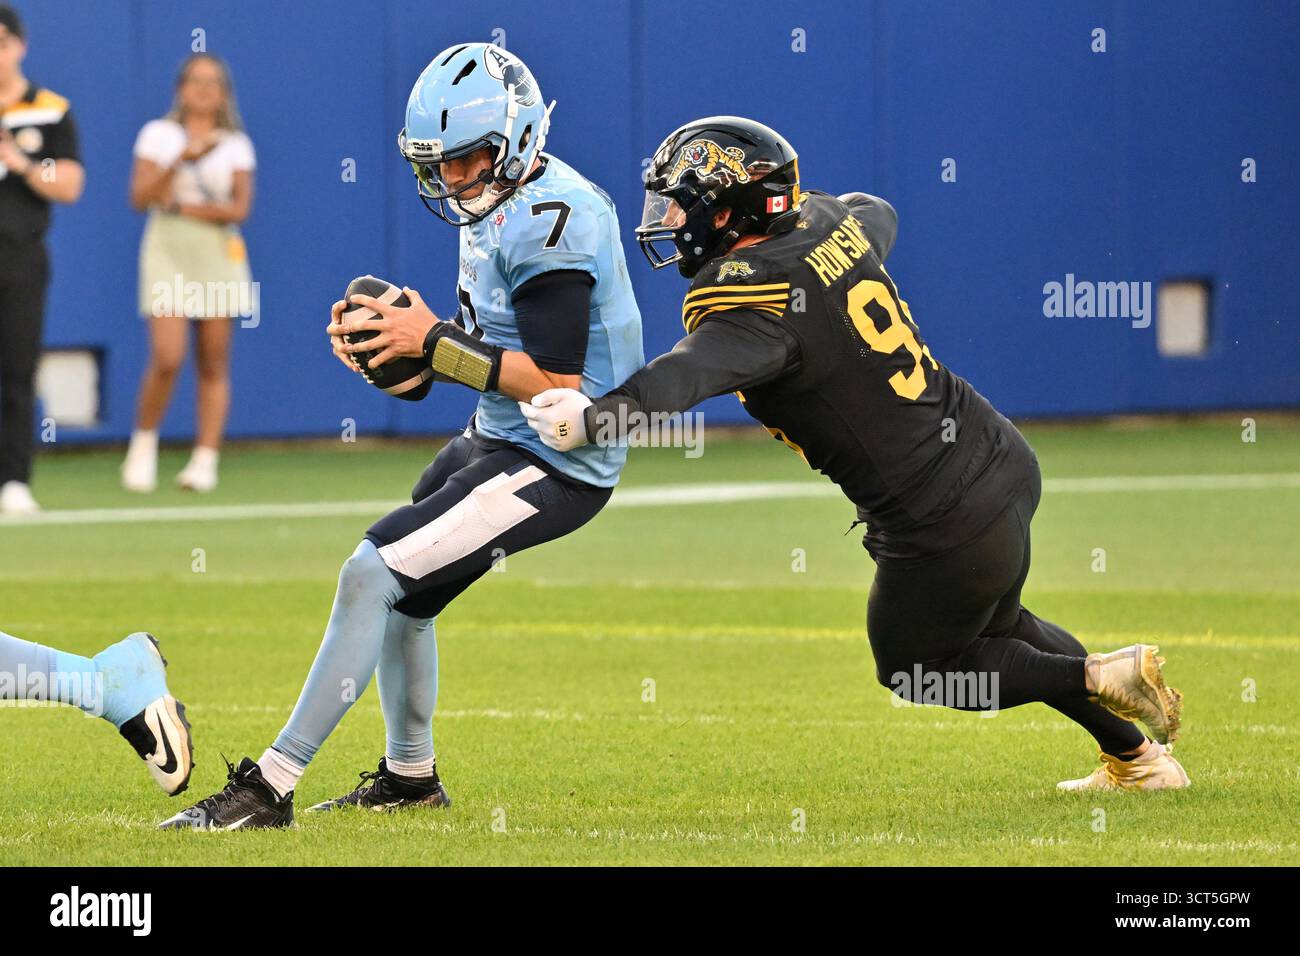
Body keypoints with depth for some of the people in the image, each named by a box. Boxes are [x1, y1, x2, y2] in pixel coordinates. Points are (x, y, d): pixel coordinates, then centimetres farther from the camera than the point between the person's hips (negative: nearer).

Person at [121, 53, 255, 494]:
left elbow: (240, 208, -2)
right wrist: (183, 158, -16)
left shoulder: (236, 145, 8)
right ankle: (145, 440, 7)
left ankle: (206, 459, 2)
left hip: (218, 255, 2)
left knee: (213, 365, -1)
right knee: (167, 359, -14)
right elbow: (140, 197, -6)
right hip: (167, 254, -2)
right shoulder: (158, 134, 5)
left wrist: (184, 207, -9)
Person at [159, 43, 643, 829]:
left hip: (553, 467, -10)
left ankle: (271, 788, -12)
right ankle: (411, 774, 41)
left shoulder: (549, 221, -23)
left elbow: (557, 383, -26)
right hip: (499, 440, 10)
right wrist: (392, 339, -2)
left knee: (371, 575, -15)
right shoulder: (502, 203, 7)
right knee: (400, 593, 22)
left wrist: (434, 343, -23)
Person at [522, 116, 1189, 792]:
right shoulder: (829, 221, 2)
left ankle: (1104, 677, 9)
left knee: (914, 669, 19)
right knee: (995, 625, 33)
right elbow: (879, 214, 28)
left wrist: (596, 414, -58)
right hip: (1000, 458, 8)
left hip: (948, 524, -8)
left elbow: (694, 372, -44)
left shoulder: (754, 300, -22)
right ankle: (1138, 758, 38)